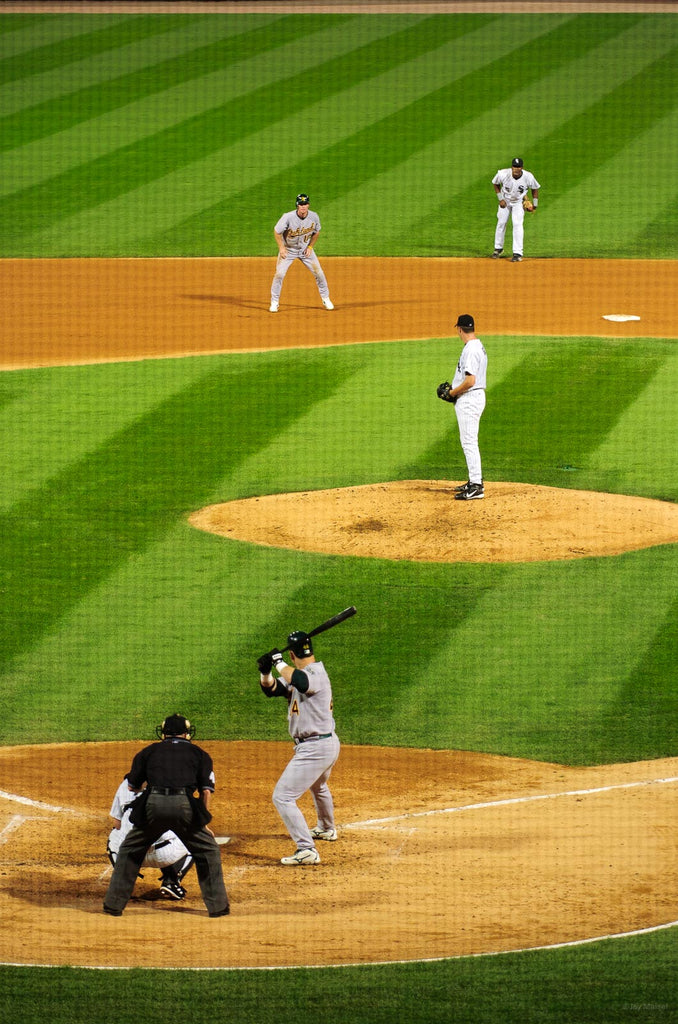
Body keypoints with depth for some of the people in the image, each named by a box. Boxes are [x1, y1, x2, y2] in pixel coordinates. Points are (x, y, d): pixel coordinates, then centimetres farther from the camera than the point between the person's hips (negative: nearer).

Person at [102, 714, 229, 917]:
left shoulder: (149, 751, 23)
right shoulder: (199, 754, 21)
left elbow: (133, 786, 28)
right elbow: (206, 790, 11)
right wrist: (203, 823, 18)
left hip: (152, 804, 1)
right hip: (184, 805, -1)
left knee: (129, 850, 21)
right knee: (207, 850, 19)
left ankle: (114, 904, 18)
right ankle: (217, 905, 15)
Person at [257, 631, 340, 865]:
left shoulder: (316, 674, -20)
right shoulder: (299, 675, 9)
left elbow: (300, 682, -44)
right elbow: (271, 688, 7)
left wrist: (279, 663, -28)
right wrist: (265, 672, -13)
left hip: (314, 748, -11)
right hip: (329, 744, 11)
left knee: (282, 797, -13)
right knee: (318, 786, 38)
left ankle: (307, 850, -18)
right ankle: (326, 828, 63)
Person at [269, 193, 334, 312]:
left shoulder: (314, 217, -16)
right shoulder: (288, 217, -26)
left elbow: (316, 232, 4)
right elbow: (277, 231, -12)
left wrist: (310, 247, -3)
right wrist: (281, 248, -14)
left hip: (305, 248, 3)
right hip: (288, 249, -3)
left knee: (319, 273, 0)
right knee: (279, 273, -12)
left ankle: (326, 299, 19)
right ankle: (274, 302, 3)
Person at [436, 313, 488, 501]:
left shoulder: (470, 350, -20)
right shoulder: (478, 346, 13)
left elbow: (470, 381, -26)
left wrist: (452, 393, -12)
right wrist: (454, 389, 15)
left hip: (468, 399, -11)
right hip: (474, 397, 11)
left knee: (469, 442, -10)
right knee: (469, 441, 19)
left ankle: (476, 487, -12)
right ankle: (475, 481, 27)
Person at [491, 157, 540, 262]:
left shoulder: (528, 177, -28)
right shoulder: (503, 174, -28)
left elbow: (535, 188, -7)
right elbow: (496, 183, -5)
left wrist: (535, 204, -5)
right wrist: (500, 199, -9)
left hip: (519, 202, -2)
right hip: (505, 201, 2)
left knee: (517, 224, -15)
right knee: (501, 223, 8)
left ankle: (518, 253, -14)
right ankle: (498, 248, 29)